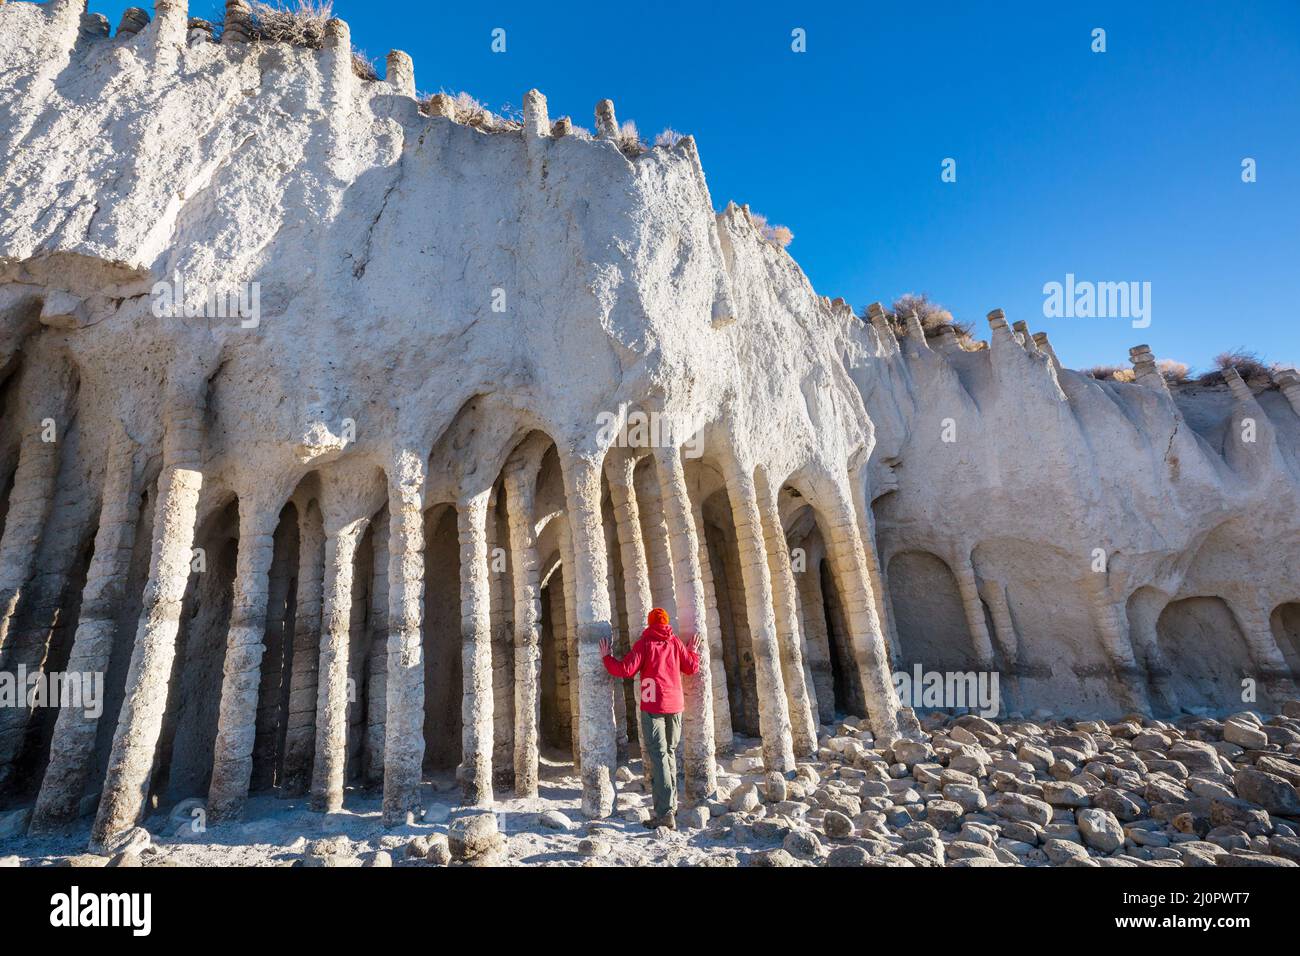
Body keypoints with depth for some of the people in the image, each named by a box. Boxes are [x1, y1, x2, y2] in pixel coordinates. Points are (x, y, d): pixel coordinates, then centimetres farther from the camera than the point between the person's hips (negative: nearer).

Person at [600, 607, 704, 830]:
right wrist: (694, 651, 29)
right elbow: (691, 667, 10)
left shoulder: (644, 643, -3)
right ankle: (672, 805, 26)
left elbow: (626, 670, -11)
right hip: (675, 704, 5)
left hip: (653, 705, -5)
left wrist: (606, 657, 4)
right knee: (670, 753, 18)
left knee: (656, 755, -6)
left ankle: (665, 813, -11)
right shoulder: (675, 642, 7)